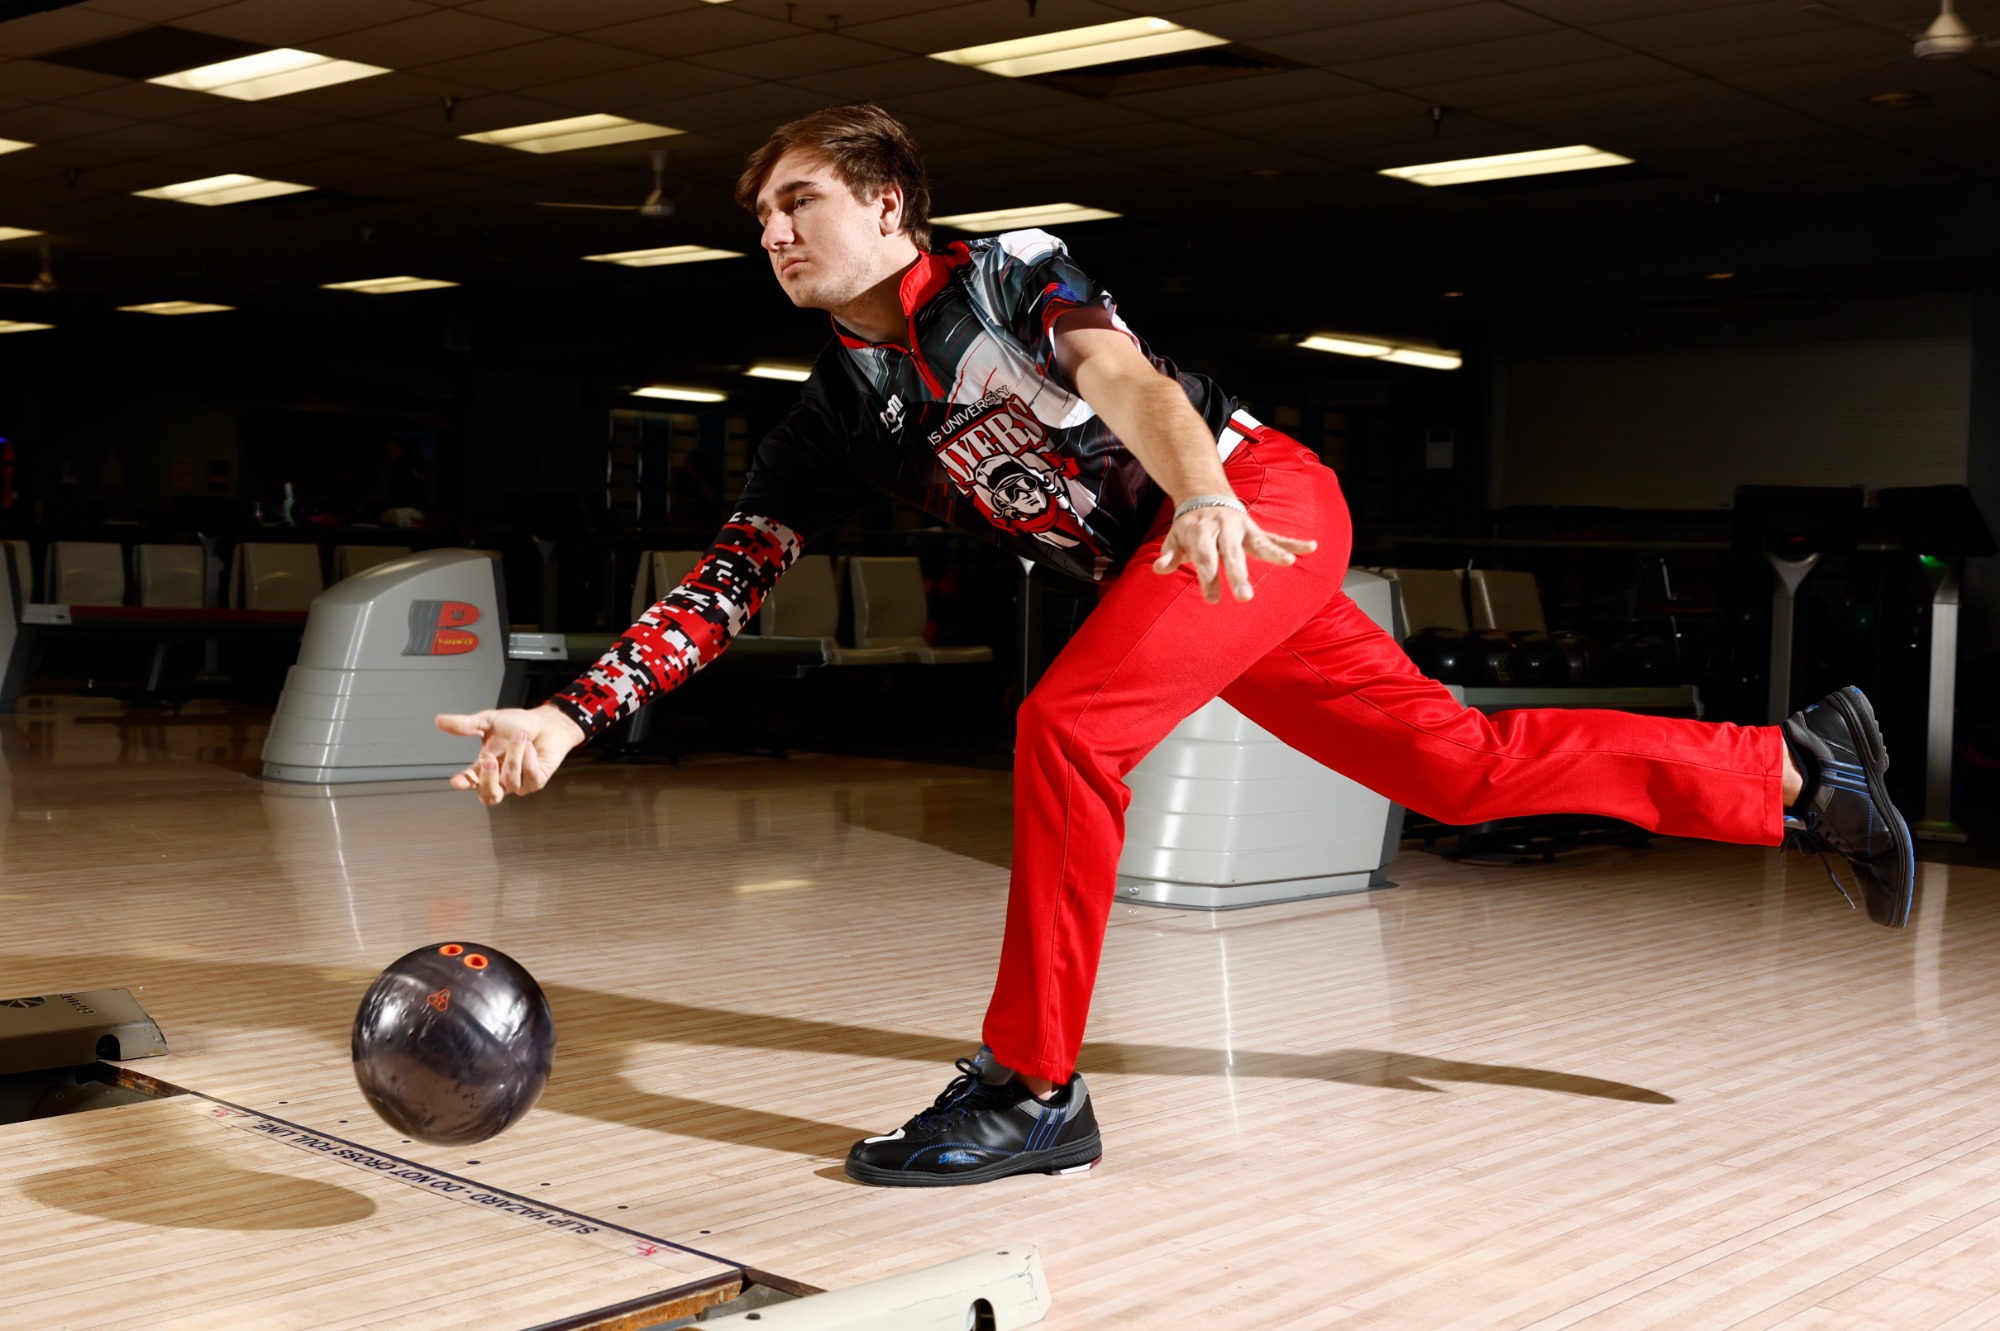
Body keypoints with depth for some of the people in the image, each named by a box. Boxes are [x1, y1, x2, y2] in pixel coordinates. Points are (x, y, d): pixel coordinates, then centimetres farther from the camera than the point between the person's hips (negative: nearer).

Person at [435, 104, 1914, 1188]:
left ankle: (1034, 1090, -16)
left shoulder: (1007, 269, -9)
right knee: (1460, 764, 7)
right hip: (1166, 576, 7)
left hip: (1264, 503, -7)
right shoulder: (839, 416, 7)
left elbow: (1126, 381, -27)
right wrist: (569, 718, -6)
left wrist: (1201, 497, -48)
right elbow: (728, 578, 4)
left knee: (1065, 723, -25)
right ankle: (1793, 770, 22)